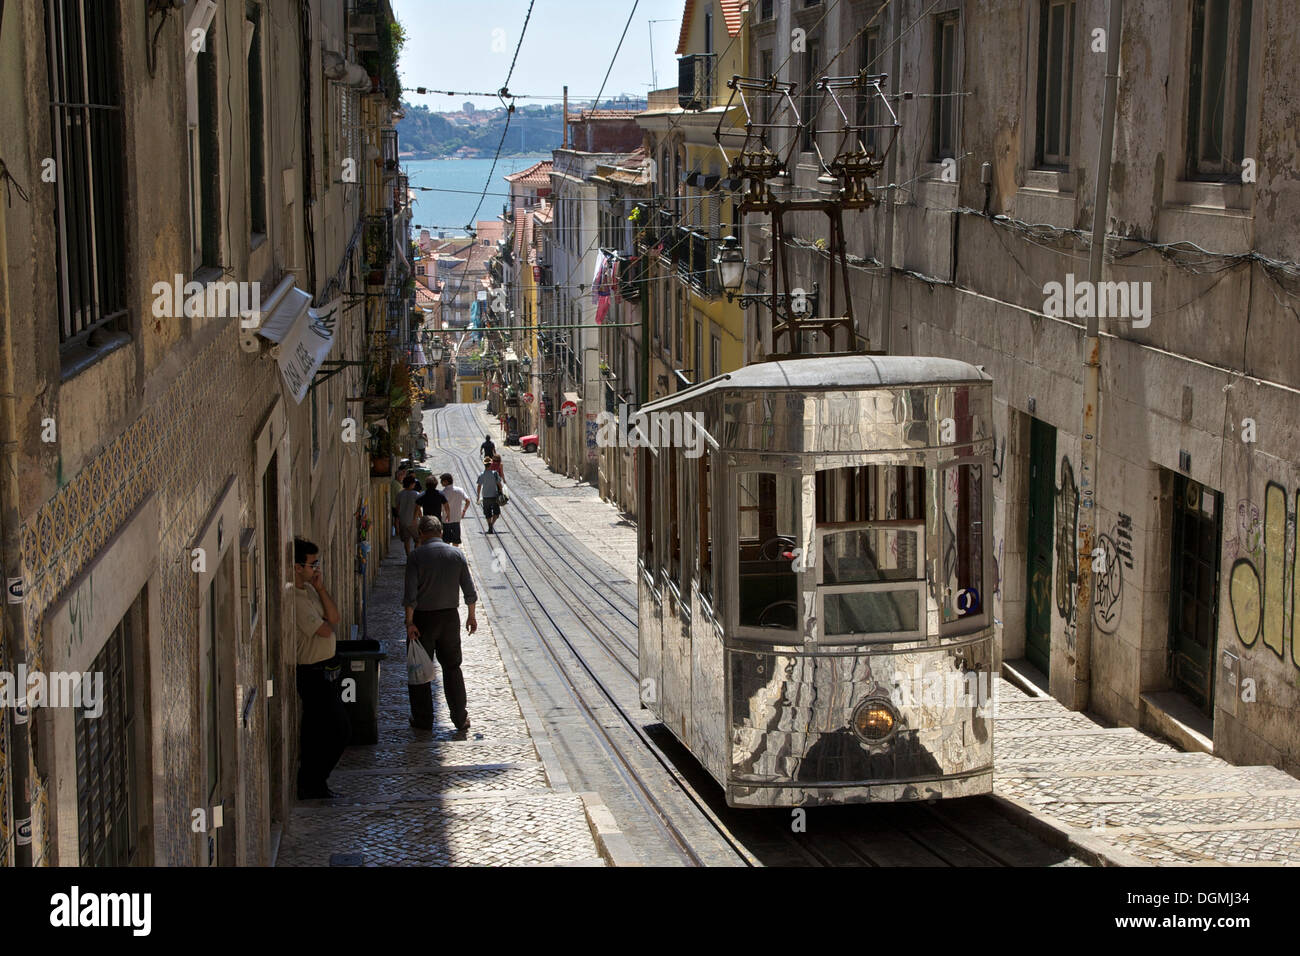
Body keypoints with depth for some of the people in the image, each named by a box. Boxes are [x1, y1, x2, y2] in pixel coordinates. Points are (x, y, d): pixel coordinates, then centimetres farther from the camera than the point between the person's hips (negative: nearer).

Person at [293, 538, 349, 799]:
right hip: (314, 674, -10)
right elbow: (325, 630, -20)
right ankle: (312, 785, 5)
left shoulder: (309, 590, 10)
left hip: (324, 672, 10)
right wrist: (327, 623, 3)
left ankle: (311, 784, 23)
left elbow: (334, 618, 6)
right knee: (339, 731, -4)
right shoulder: (295, 598, -21)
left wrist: (321, 589, -5)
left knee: (316, 733, 15)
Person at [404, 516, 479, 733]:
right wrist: (471, 616, 14)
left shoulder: (416, 556, -11)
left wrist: (409, 621, -12)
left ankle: (423, 720, 12)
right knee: (452, 668, 14)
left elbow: (410, 594, -17)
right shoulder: (456, 554, 0)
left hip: (423, 617, -3)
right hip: (450, 616, 3)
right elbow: (469, 590, 3)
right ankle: (461, 719, 14)